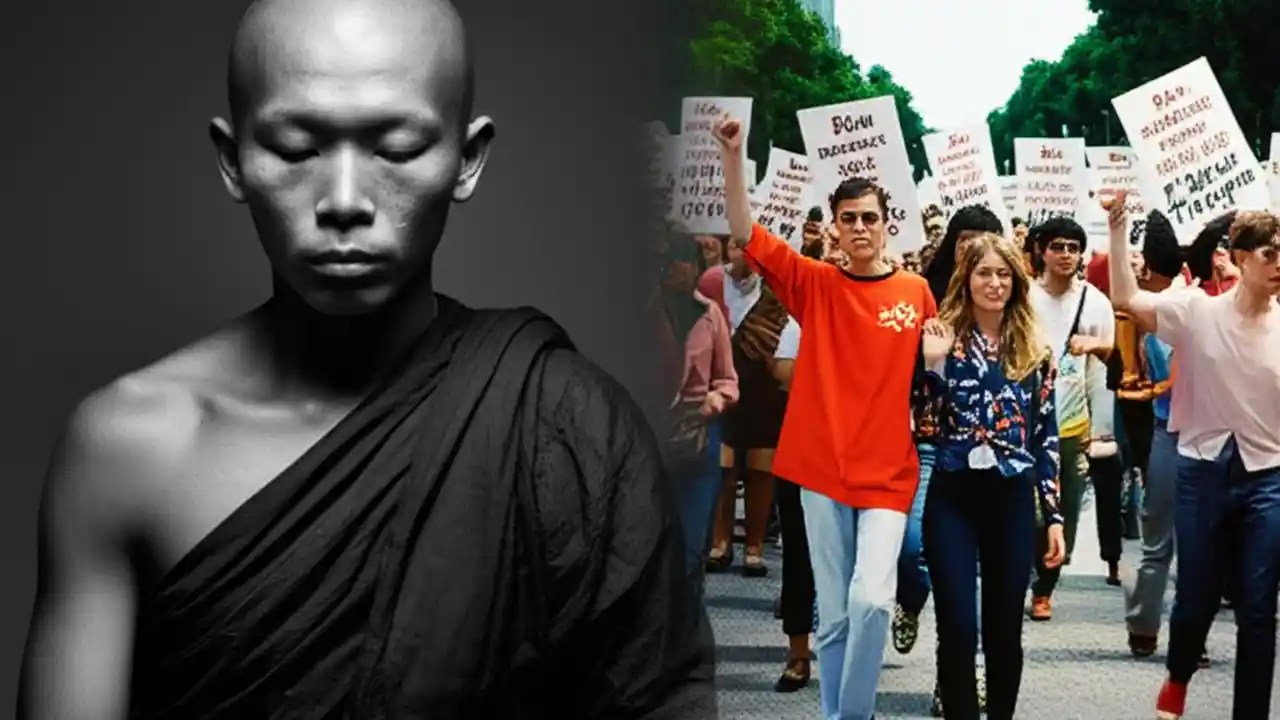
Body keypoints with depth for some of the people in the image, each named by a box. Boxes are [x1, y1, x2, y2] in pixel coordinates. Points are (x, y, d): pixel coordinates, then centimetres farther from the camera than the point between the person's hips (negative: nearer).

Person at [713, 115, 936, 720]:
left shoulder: (916, 292, 4)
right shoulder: (814, 284, 2)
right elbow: (744, 232, -6)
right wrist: (732, 157, -15)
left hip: (888, 473, 0)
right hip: (822, 470, 1)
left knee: (871, 599, -16)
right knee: (833, 614, 6)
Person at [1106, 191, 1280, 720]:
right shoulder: (1196, 310, -4)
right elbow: (1125, 298, -9)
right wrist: (1119, 227, -14)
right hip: (1203, 469, -1)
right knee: (1197, 597, 9)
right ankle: (1177, 678, 39)